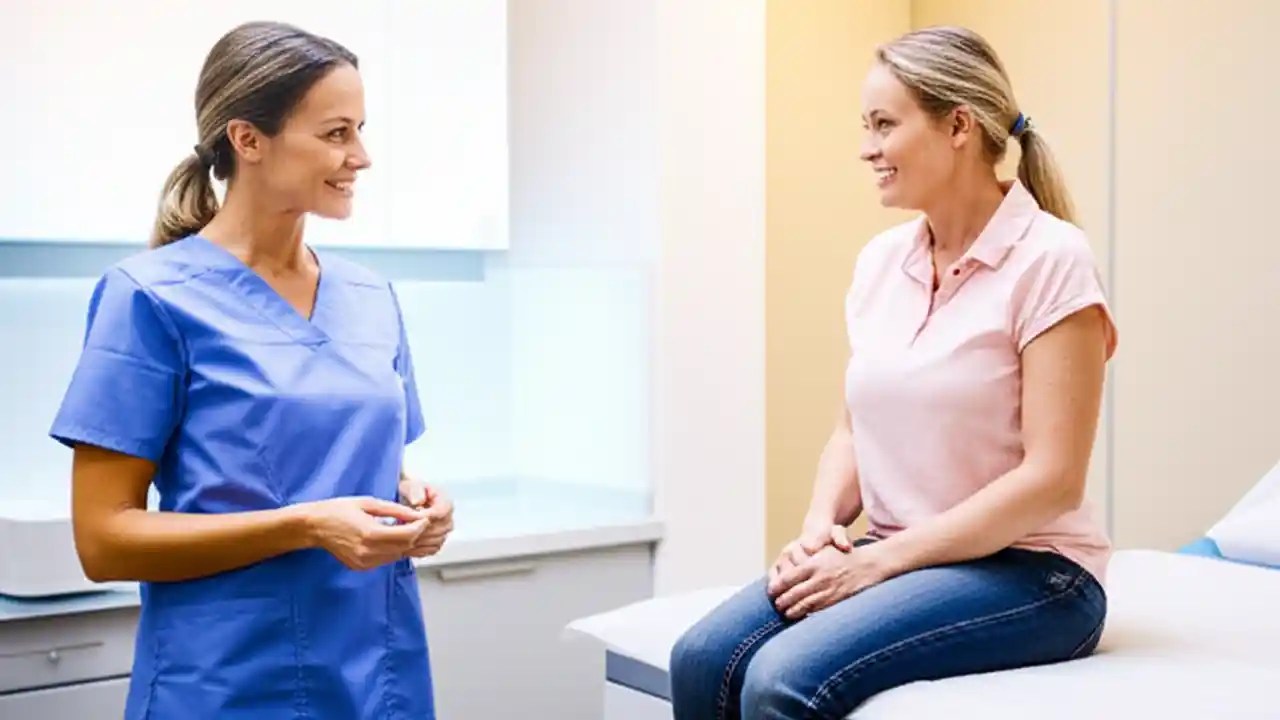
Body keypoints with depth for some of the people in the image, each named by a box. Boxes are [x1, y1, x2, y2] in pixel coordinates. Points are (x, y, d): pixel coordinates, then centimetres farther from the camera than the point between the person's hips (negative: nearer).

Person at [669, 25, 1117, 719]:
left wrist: (879, 559, -18)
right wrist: (821, 525, -6)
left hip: (1025, 570, -6)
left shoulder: (1048, 259, -12)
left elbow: (1052, 478, -17)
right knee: (703, 658, -19)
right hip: (893, 559, 6)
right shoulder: (880, 260, 8)